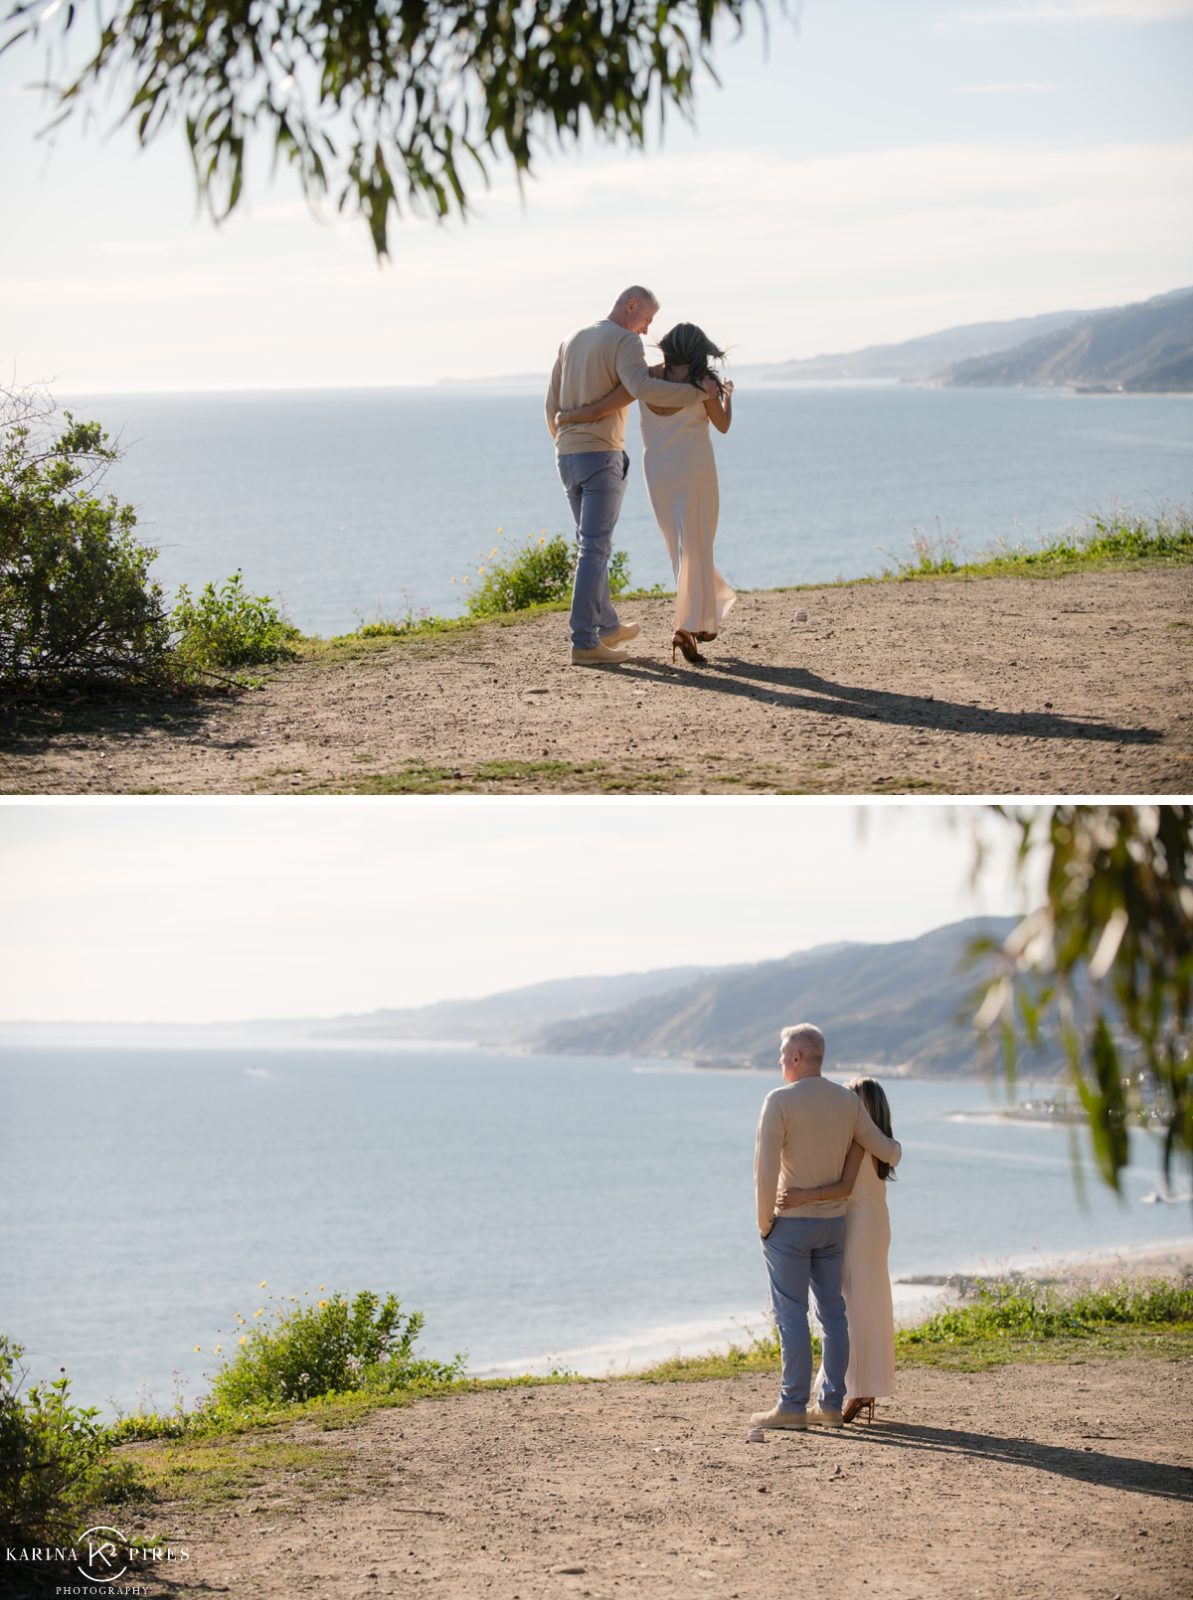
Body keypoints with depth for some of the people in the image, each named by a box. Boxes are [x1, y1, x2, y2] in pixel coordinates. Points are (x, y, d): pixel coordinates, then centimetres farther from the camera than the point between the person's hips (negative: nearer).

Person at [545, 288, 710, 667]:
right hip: (602, 457, -8)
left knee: (594, 543, 21)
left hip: (568, 457, 8)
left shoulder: (571, 342, 16)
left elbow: (553, 404, 18)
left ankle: (607, 627, 33)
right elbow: (643, 389, -28)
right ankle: (584, 643, -14)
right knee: (595, 549, -9)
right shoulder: (625, 342, -9)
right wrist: (698, 394, -19)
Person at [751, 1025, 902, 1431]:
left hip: (789, 1223, -6)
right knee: (832, 1313, 8)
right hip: (832, 1222, 6)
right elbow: (886, 1151, 11)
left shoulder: (780, 1101, -13)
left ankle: (792, 1405, -4)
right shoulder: (848, 1101, 4)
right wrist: (894, 1148, 35)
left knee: (791, 1314, -4)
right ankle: (832, 1404, 9)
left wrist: (764, 1220, -8)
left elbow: (766, 1164, -18)